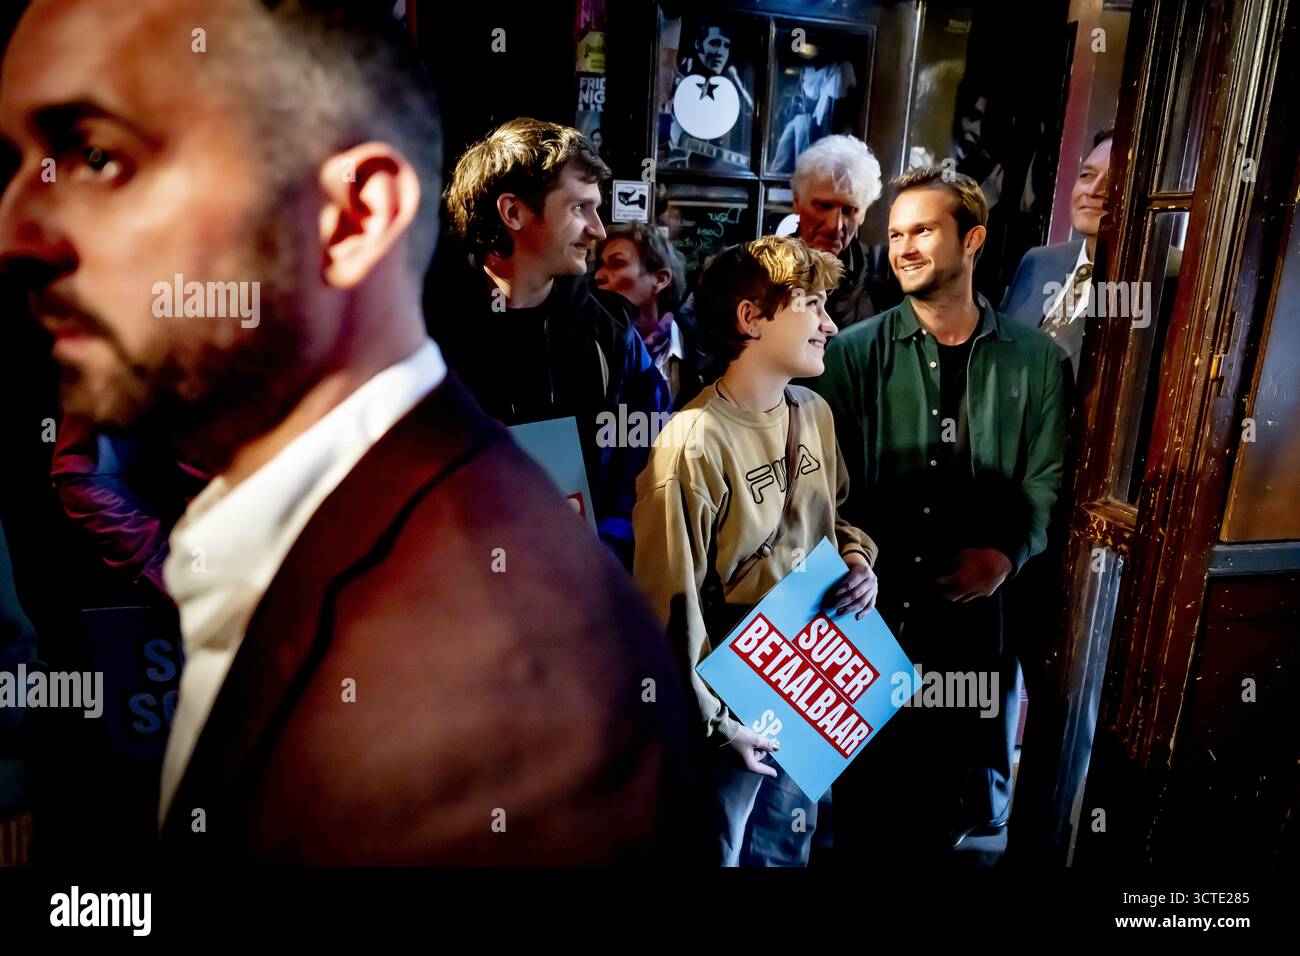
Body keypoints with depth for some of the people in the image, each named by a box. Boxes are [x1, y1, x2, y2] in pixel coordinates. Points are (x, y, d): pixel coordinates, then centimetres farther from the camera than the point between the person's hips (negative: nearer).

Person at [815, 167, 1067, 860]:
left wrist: (1006, 554, -11)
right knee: (865, 784, 10)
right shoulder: (854, 352, 0)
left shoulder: (1035, 358, 6)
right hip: (876, 603, -1)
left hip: (982, 606, 2)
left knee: (966, 789, 14)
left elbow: (1047, 480, 5)